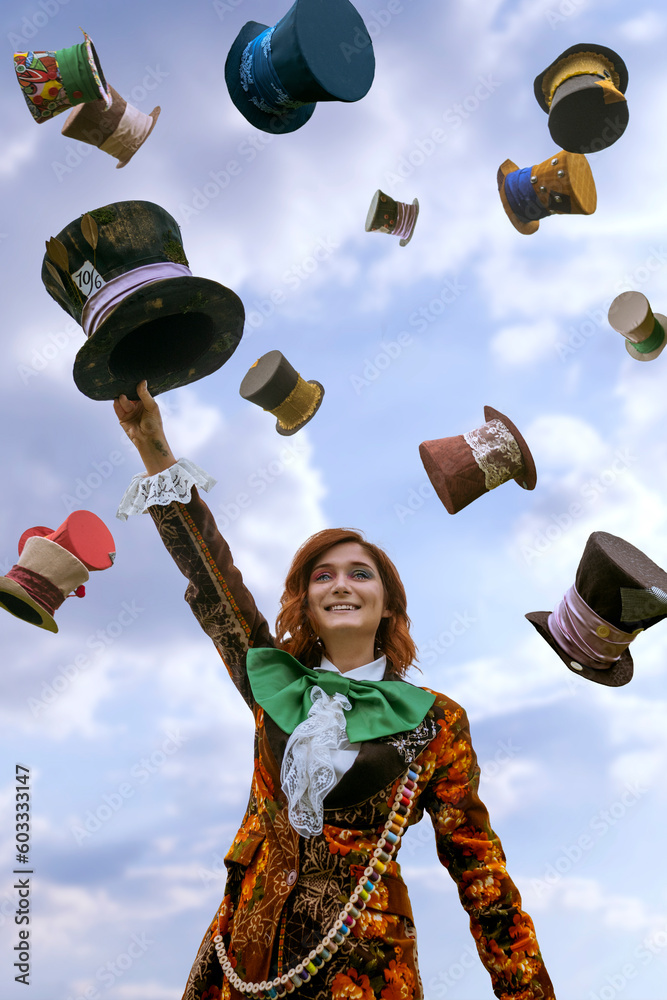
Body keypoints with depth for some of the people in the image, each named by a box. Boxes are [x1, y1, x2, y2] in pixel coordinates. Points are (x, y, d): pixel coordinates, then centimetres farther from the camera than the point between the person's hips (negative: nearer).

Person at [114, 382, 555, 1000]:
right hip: (248, 947, 3)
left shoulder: (435, 723, -1)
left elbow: (477, 864, -2)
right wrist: (155, 452, -7)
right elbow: (211, 574, -1)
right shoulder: (276, 686, 6)